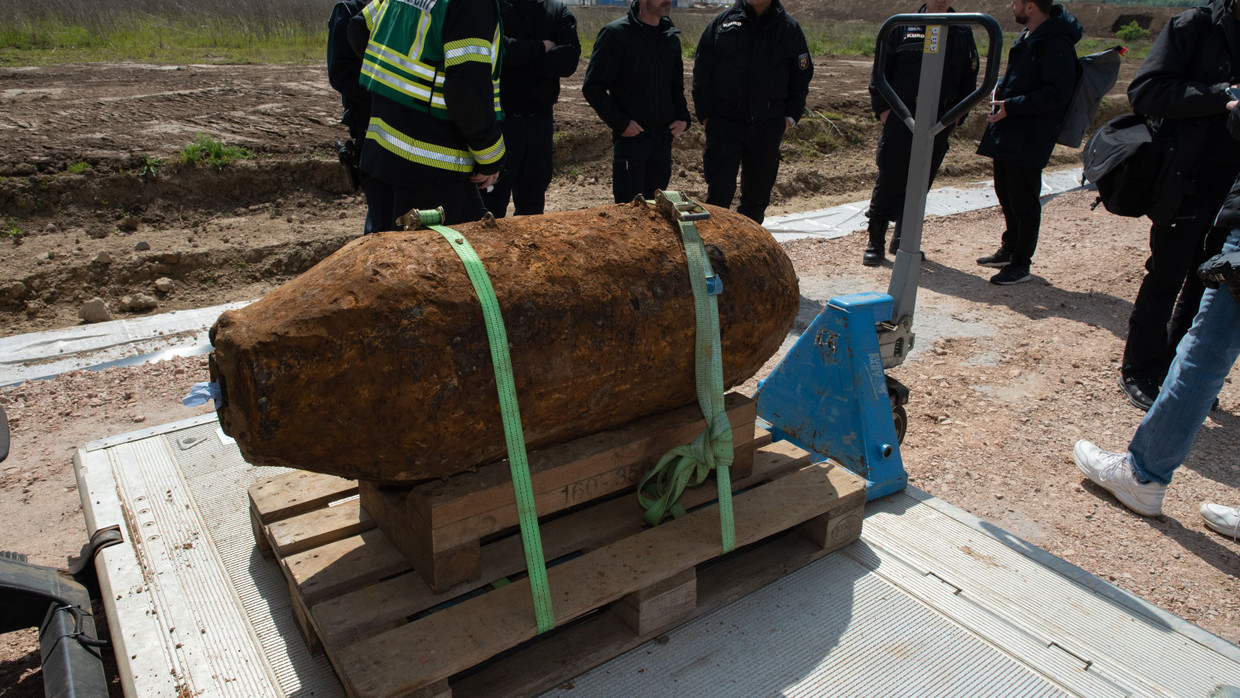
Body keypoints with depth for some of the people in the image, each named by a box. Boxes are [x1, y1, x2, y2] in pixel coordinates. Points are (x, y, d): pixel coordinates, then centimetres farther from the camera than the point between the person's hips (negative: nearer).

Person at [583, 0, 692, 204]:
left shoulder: (671, 38, 11)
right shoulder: (615, 34, -7)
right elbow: (592, 87, -8)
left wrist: (683, 117, 4)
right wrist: (620, 122, -16)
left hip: (663, 136, 6)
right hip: (630, 135, -5)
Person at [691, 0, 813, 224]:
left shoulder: (790, 28, 6)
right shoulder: (722, 22, 3)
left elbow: (802, 74, 12)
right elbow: (701, 72, 4)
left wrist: (791, 115, 3)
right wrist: (705, 114, -2)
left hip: (768, 128, 2)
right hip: (724, 124, -2)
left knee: (758, 192, 12)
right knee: (718, 195, -5)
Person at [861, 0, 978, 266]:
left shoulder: (963, 33, 10)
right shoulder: (902, 27, 3)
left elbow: (968, 81, 12)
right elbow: (881, 70, 3)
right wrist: (882, 107, -6)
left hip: (939, 123, 3)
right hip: (901, 117, -3)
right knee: (890, 181, -4)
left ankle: (903, 238, 20)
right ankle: (875, 240, 5)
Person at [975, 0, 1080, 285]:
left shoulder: (1056, 43, -18)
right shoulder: (1028, 35, 12)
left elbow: (1057, 93, -22)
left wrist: (1011, 106, -23)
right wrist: (1003, 86, 6)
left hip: (1029, 139, -10)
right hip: (1008, 133, 10)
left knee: (1023, 201, -1)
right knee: (1006, 194, 19)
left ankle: (1021, 264, 9)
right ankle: (1009, 250, 35)